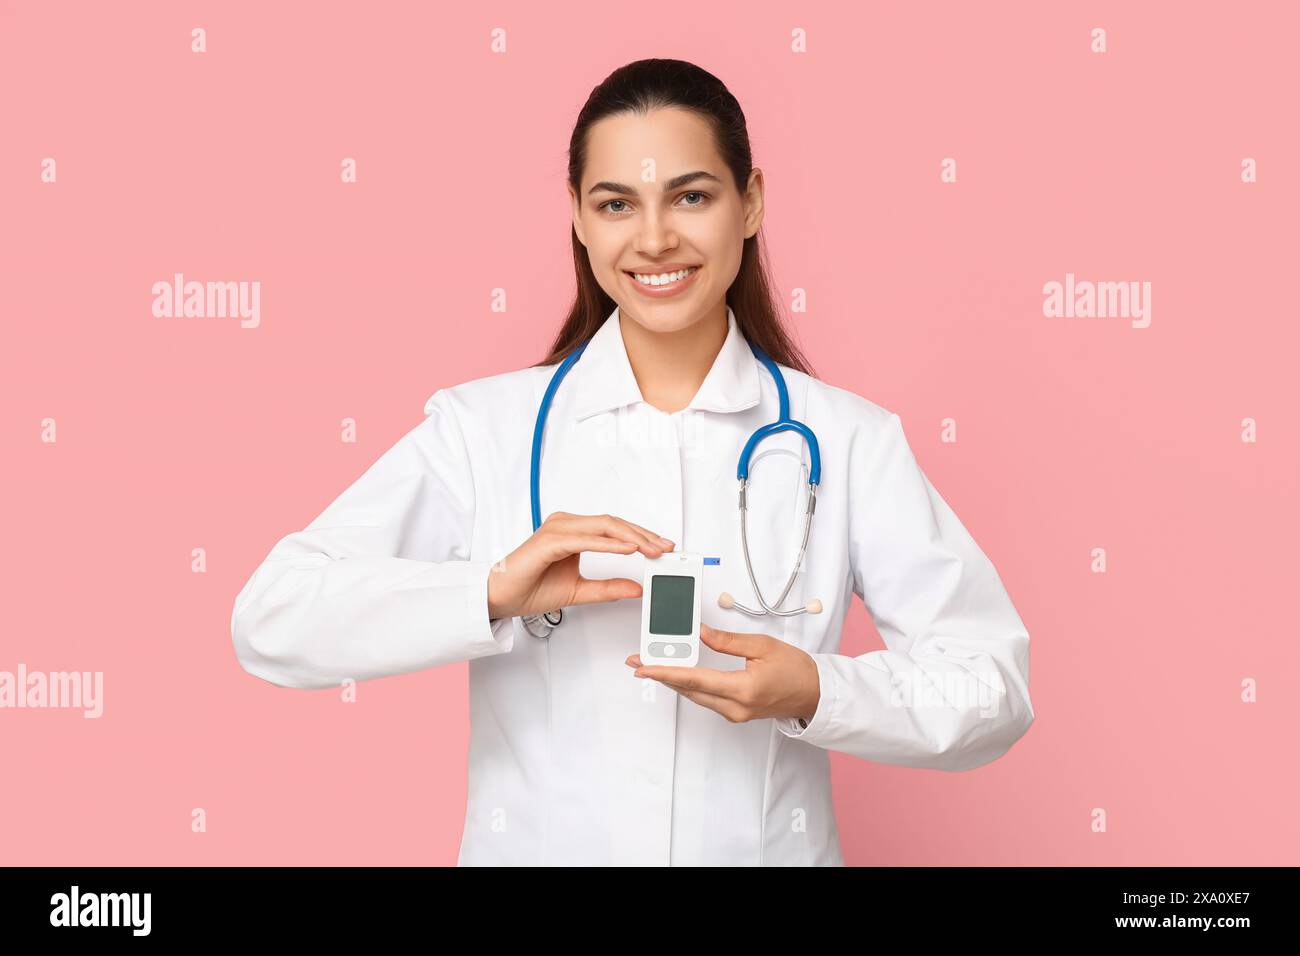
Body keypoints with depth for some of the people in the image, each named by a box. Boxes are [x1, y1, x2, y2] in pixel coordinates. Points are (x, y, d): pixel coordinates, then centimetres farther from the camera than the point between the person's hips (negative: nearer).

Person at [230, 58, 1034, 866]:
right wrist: (493, 591, -27)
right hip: (532, 845, 0)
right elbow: (272, 619, -14)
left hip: (772, 847, 0)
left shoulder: (850, 441, -7)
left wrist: (816, 693, -24)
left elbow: (992, 687, -8)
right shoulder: (482, 427, -7)